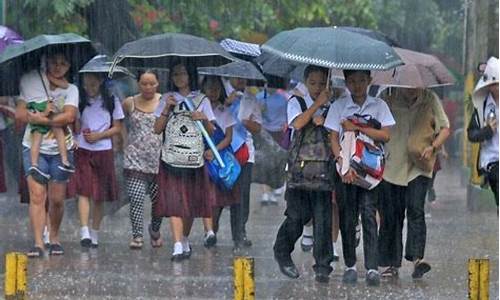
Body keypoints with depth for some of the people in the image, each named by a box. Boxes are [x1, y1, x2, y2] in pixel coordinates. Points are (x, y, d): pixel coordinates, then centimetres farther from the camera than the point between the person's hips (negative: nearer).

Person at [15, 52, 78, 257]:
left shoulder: (71, 90, 6)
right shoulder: (32, 84, 5)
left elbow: (69, 116, -11)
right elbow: (19, 114, -2)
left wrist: (40, 119, -17)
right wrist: (49, 115, -13)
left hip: (61, 150, 1)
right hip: (34, 147, -1)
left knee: (57, 199, 2)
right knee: (37, 196, -11)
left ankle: (54, 239, 20)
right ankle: (38, 243, -13)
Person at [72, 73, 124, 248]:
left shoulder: (111, 102, 5)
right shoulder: (80, 102, 6)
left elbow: (117, 128, 4)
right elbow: (75, 128, 7)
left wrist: (99, 135, -10)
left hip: (104, 151, 1)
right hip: (82, 151, -1)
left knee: (99, 196, 5)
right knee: (84, 191, -13)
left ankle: (94, 235, 13)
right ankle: (84, 232, -22)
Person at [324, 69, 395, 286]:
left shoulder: (378, 106, 6)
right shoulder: (339, 106, 6)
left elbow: (385, 136, -2)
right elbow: (333, 138, 1)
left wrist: (357, 127, -9)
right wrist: (343, 163, -11)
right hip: (345, 168, 1)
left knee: (369, 215, -8)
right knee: (347, 217, 2)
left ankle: (372, 268, -11)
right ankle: (350, 266, 11)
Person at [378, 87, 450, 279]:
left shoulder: (430, 100, 3)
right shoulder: (387, 100, 2)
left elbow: (445, 128, 9)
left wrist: (433, 147, -8)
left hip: (419, 168, -1)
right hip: (391, 168, 1)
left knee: (416, 209, -18)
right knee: (390, 215, 3)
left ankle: (417, 258, -23)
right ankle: (391, 264, 12)